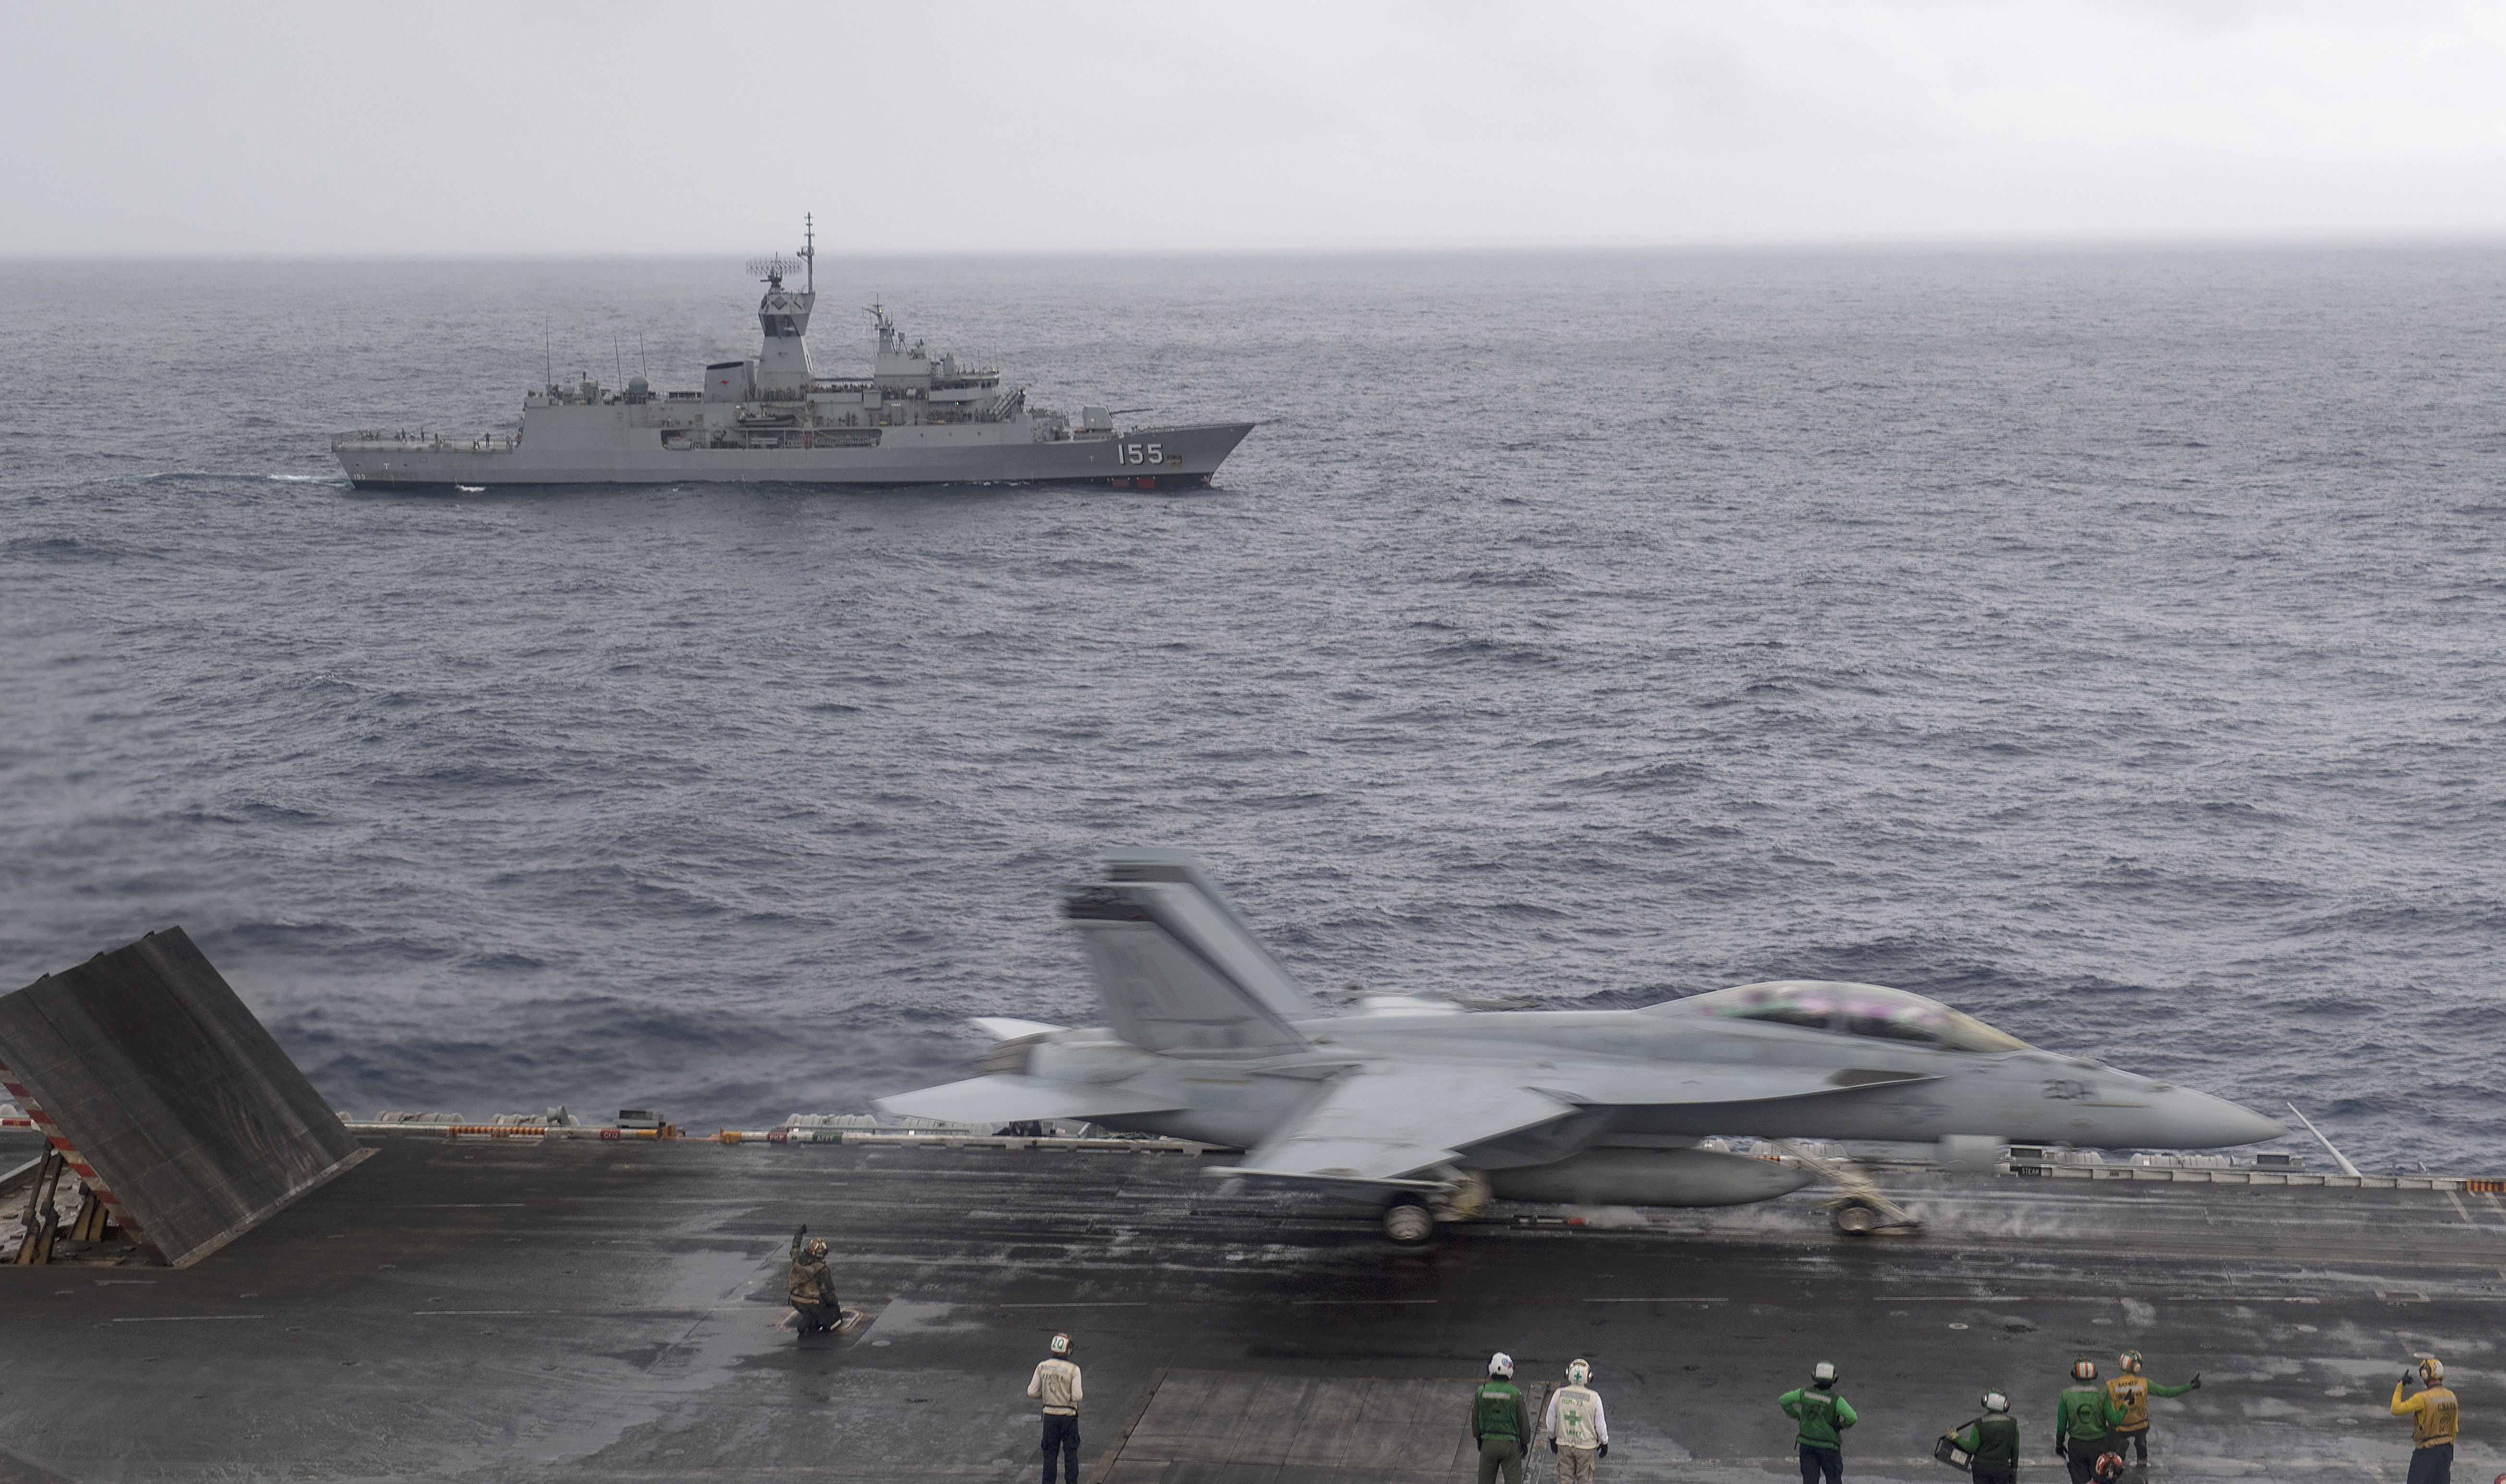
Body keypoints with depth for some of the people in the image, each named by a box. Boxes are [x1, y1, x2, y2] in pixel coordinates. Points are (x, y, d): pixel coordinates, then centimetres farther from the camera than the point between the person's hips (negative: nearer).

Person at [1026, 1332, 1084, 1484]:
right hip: (1069, 1415, -3)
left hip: (1050, 1414, 3)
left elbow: (1032, 1392, -2)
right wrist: (1081, 1396, 7)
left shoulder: (1042, 1366, -5)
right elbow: (1077, 1396, -17)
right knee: (1070, 1452, 10)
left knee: (1050, 1454, 11)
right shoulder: (1073, 1370, -15)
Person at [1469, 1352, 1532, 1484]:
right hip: (1510, 1445, -2)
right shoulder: (1515, 1394, -13)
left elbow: (1475, 1419, 3)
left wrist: (1478, 1439, 17)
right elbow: (1524, 1422, -6)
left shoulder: (1481, 1392, -6)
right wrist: (1525, 1443, 8)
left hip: (1488, 1443, 2)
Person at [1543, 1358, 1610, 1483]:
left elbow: (1550, 1421, 2)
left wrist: (1552, 1439, 19)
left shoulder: (1559, 1395, -8)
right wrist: (1604, 1443, 10)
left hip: (1564, 1444, 2)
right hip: (1586, 1447, -2)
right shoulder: (1594, 1398, -15)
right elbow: (1600, 1424, -6)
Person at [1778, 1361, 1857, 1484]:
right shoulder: (1836, 1400, -20)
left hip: (1807, 1443, 3)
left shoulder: (1805, 1392, -9)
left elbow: (1783, 1400, -3)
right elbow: (1852, 1418, -30)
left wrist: (1796, 1416, 7)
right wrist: (1842, 1425, -9)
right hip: (1828, 1445, -3)